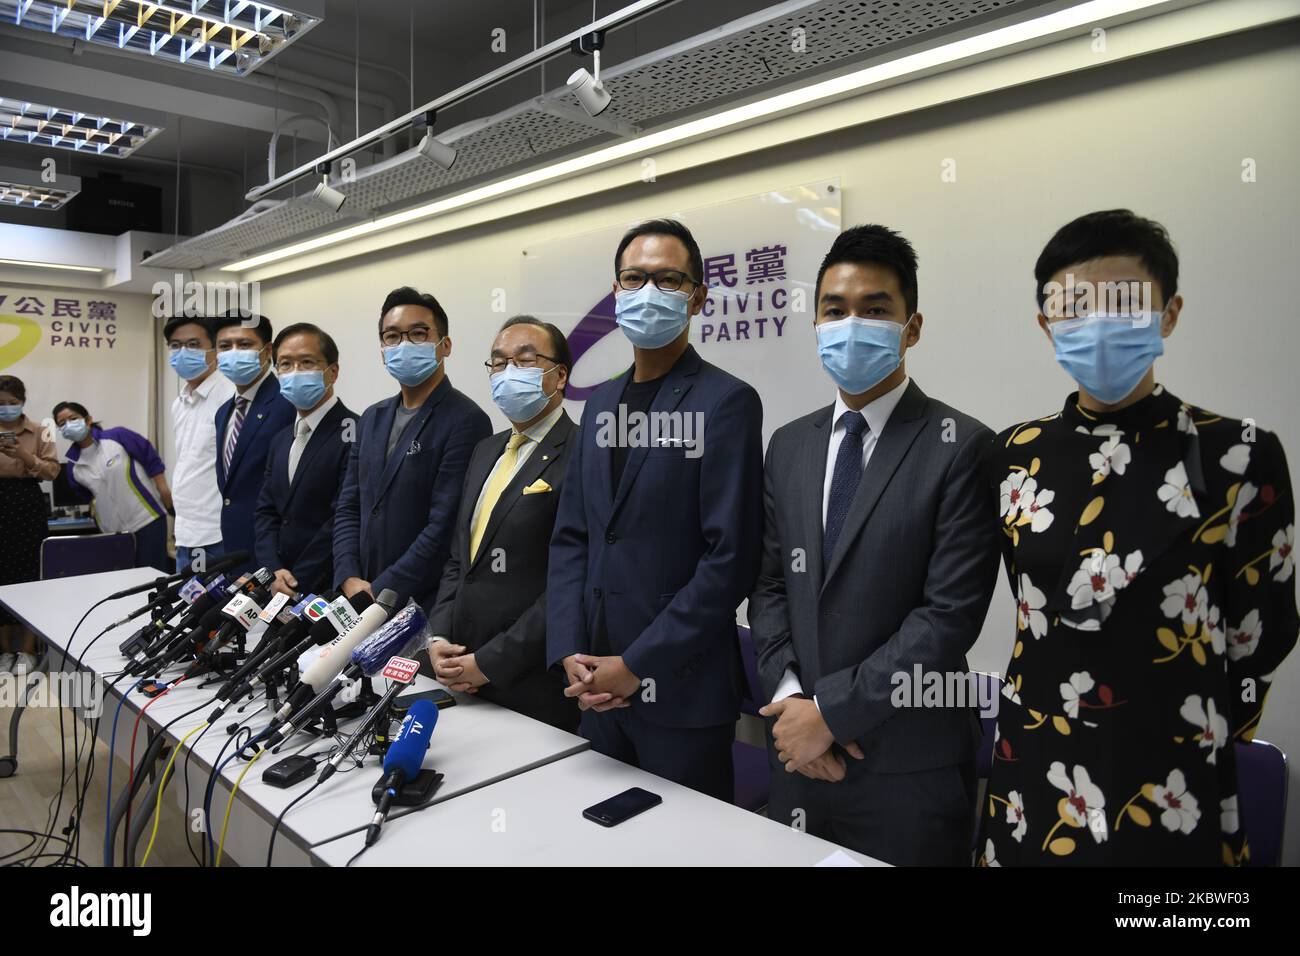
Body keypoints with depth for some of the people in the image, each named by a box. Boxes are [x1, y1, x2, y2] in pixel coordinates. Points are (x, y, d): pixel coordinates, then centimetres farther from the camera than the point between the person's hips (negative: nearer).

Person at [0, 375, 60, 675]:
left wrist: (26, 457, -16)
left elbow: (52, 471, 0)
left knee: (28, 573, -1)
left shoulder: (38, 432, 4)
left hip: (27, 505, -1)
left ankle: (27, 650, 9)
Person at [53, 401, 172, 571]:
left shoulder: (117, 437, -9)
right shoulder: (74, 466, 4)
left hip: (148, 519, -5)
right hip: (113, 531, 5)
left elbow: (151, 458, -5)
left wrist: (164, 490, -7)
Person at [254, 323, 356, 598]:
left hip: (328, 592, -7)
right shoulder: (281, 440, 13)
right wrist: (273, 571, -6)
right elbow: (266, 512, 10)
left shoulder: (352, 434, -15)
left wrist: (295, 584, -15)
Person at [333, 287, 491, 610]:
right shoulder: (373, 418, 10)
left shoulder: (466, 421, -14)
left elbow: (444, 527, -18)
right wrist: (349, 580, -4)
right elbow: (349, 508, 10)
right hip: (361, 597, 6)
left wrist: (380, 592, -15)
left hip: (426, 606, -6)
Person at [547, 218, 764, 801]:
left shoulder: (725, 402, -11)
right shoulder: (602, 402, 10)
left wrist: (637, 665, -15)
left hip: (679, 690, -6)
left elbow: (731, 558, -17)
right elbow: (570, 536, 10)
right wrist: (569, 653, -2)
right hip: (598, 686, 6)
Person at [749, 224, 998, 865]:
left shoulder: (961, 448, -10)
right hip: (797, 751, 5)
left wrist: (830, 710, -15)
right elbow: (769, 586, 7)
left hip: (910, 769, -4)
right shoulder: (789, 447, 7)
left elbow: (950, 614, -16)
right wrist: (790, 697, -7)